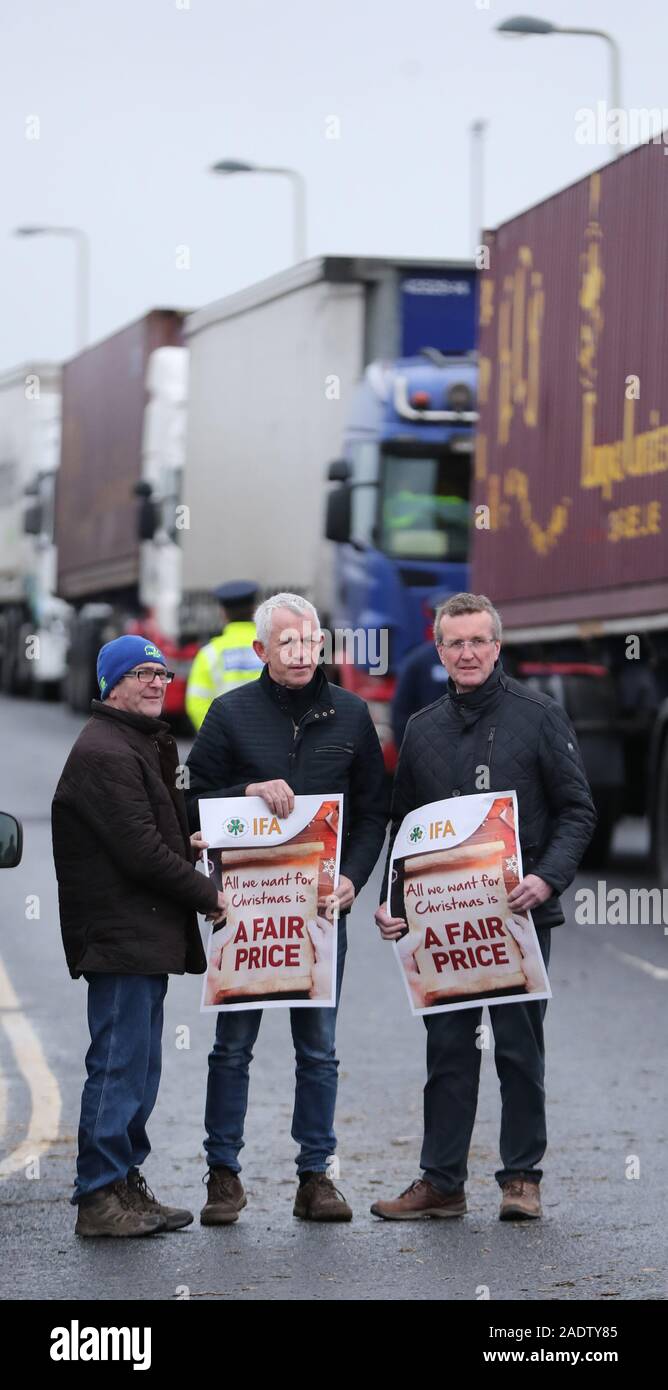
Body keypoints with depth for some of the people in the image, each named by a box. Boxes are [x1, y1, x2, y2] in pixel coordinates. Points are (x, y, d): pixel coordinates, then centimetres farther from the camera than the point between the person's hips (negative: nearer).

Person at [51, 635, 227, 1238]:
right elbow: (140, 852, -19)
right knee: (119, 1063, -8)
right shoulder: (104, 753, -15)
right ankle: (99, 1195, -4)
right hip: (121, 935, -11)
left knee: (139, 1067, 14)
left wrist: (186, 844, 7)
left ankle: (126, 1184, 21)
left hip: (147, 937, 11)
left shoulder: (145, 745, 20)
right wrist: (208, 894, -11)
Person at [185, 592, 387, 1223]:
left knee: (319, 1048, 6)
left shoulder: (350, 714, 6)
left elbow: (372, 811, 9)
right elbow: (194, 803, 1)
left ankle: (315, 1175, 12)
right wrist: (249, 791, -16)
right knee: (234, 1043, 3)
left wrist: (353, 877, -5)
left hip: (322, 908, 2)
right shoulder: (231, 714, 1)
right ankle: (224, 1174, 10)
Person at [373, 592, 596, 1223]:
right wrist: (392, 898, 3)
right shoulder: (422, 729, 11)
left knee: (519, 1048, 3)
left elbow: (577, 810, -3)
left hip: (520, 914, -3)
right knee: (448, 1048, 6)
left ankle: (521, 1177, 12)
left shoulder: (539, 716, -1)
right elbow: (402, 823, 16)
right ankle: (441, 1181, 11)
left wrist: (547, 878, -18)